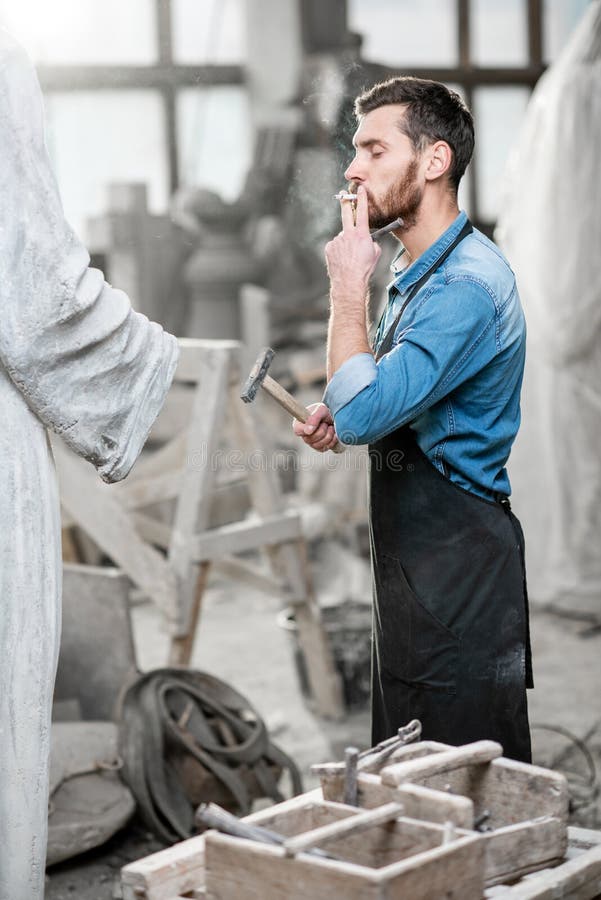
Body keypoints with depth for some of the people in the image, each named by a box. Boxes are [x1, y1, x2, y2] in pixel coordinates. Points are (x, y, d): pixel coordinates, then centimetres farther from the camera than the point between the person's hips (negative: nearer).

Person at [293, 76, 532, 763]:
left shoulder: (468, 284, -20)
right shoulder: (414, 272, 13)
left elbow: (362, 412, -27)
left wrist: (348, 291, -16)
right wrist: (342, 423, 7)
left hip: (459, 563, -10)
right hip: (413, 557, 10)